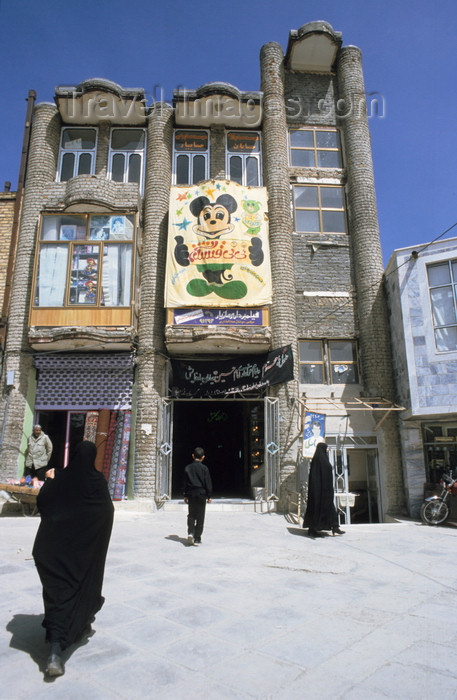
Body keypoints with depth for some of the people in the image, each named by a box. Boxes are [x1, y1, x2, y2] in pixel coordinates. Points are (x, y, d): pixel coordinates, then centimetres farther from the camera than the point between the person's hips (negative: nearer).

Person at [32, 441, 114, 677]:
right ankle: (81, 627, 40)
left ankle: (55, 652, -4)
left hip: (58, 545, 1)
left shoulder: (60, 477, -6)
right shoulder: (98, 480, -11)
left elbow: (41, 502, 4)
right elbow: (108, 511, -3)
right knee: (82, 585, 21)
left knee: (59, 590, 5)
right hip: (85, 547, -1)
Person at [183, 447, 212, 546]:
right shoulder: (204, 468, -7)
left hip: (191, 494, 2)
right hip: (201, 494, -2)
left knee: (191, 515, 14)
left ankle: (190, 532, -7)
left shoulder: (187, 468, 2)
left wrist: (185, 495, 15)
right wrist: (209, 496, 4)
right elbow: (208, 483, -4)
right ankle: (197, 538, 6)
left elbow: (185, 483, 6)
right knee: (200, 517, 5)